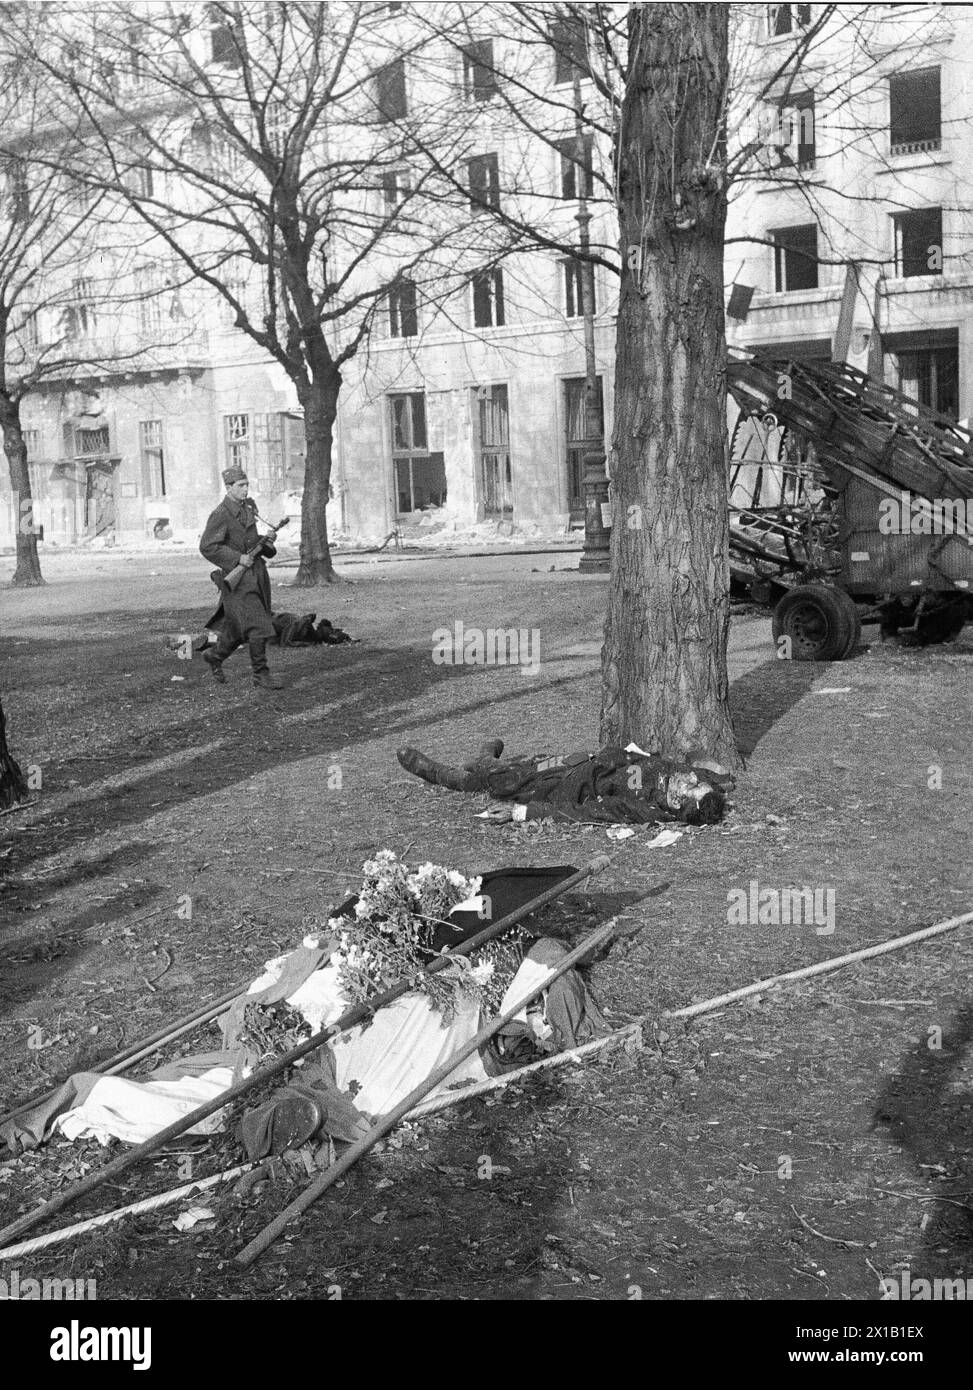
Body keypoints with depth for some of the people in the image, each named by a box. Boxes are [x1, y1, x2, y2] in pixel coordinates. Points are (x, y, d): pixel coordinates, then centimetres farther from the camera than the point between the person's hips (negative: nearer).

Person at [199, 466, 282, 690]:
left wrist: (266, 541, 3)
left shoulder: (248, 508, 12)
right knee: (257, 628, -11)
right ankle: (261, 675, -2)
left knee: (238, 628, 15)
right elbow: (207, 547, -16)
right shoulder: (221, 515, -13)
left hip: (256, 574, 8)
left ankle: (214, 657, 36)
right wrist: (238, 558, -20)